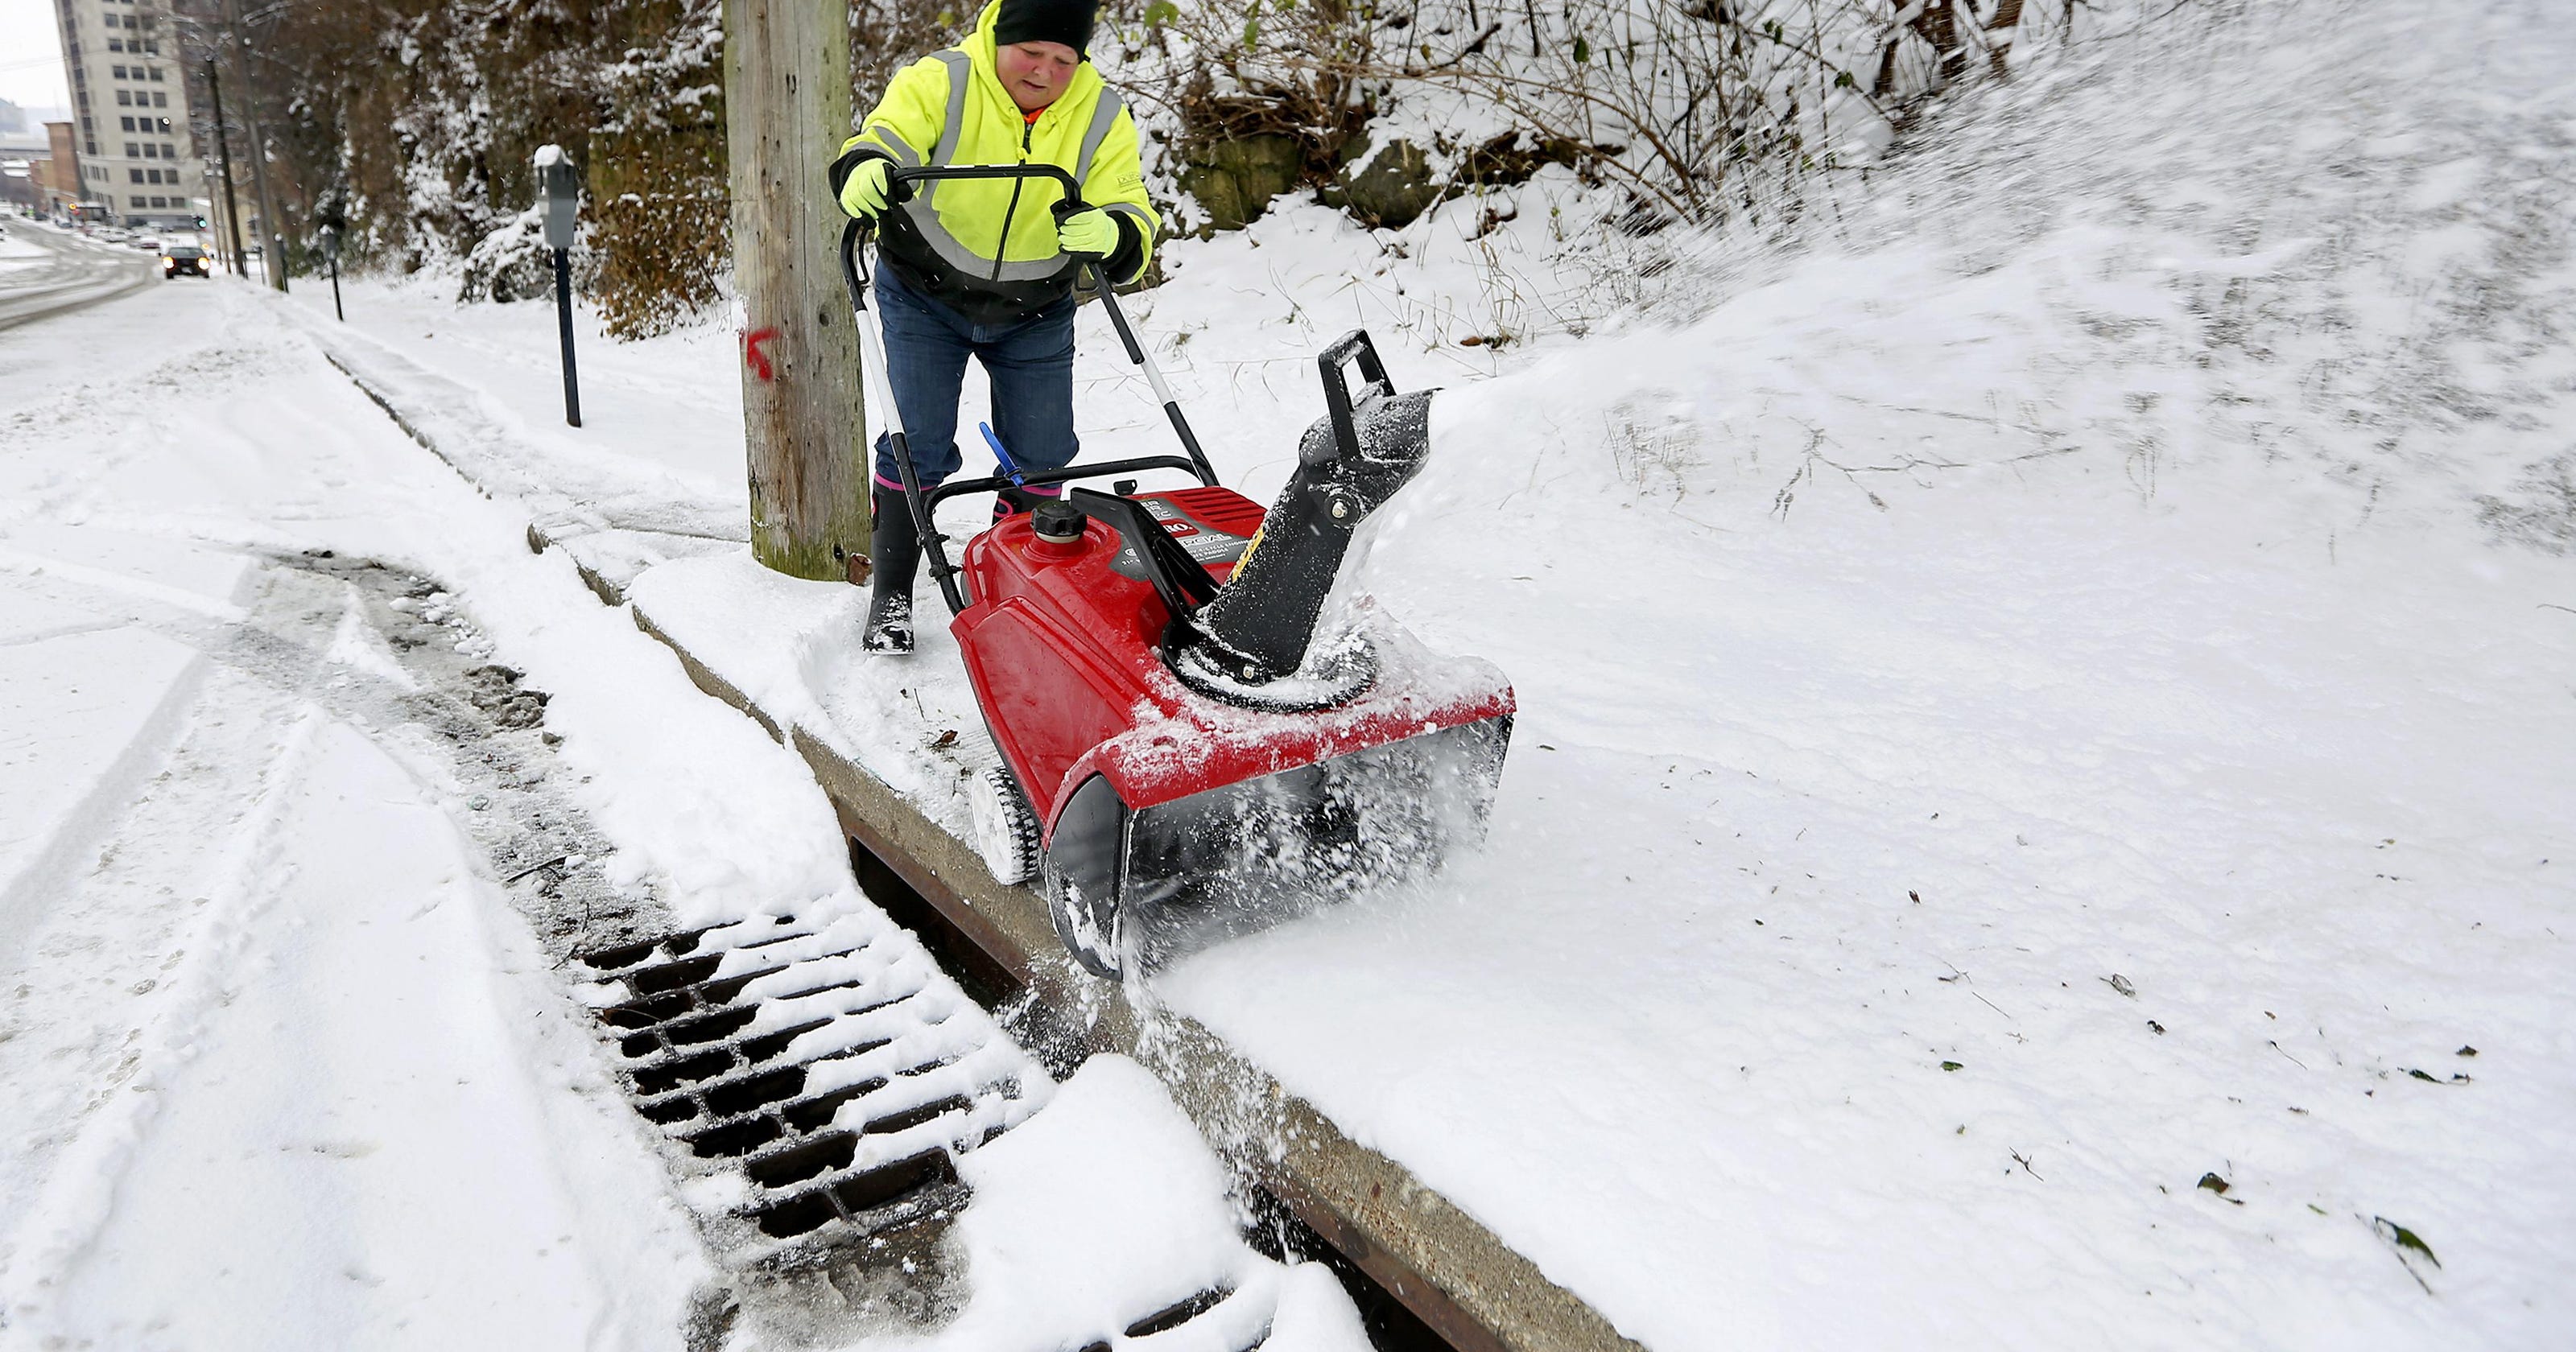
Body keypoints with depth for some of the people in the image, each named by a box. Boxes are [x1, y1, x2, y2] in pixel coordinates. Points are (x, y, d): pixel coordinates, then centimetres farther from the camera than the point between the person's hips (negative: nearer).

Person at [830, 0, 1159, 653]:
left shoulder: (1102, 118, -13)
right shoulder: (939, 83, -20)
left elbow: (1133, 219, -19)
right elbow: (885, 138, -33)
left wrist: (1112, 233, -44)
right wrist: (865, 171, -58)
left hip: (1035, 312, 3)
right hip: (924, 296, -2)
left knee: (1041, 457, 3)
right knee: (918, 446, -8)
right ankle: (891, 596, 8)